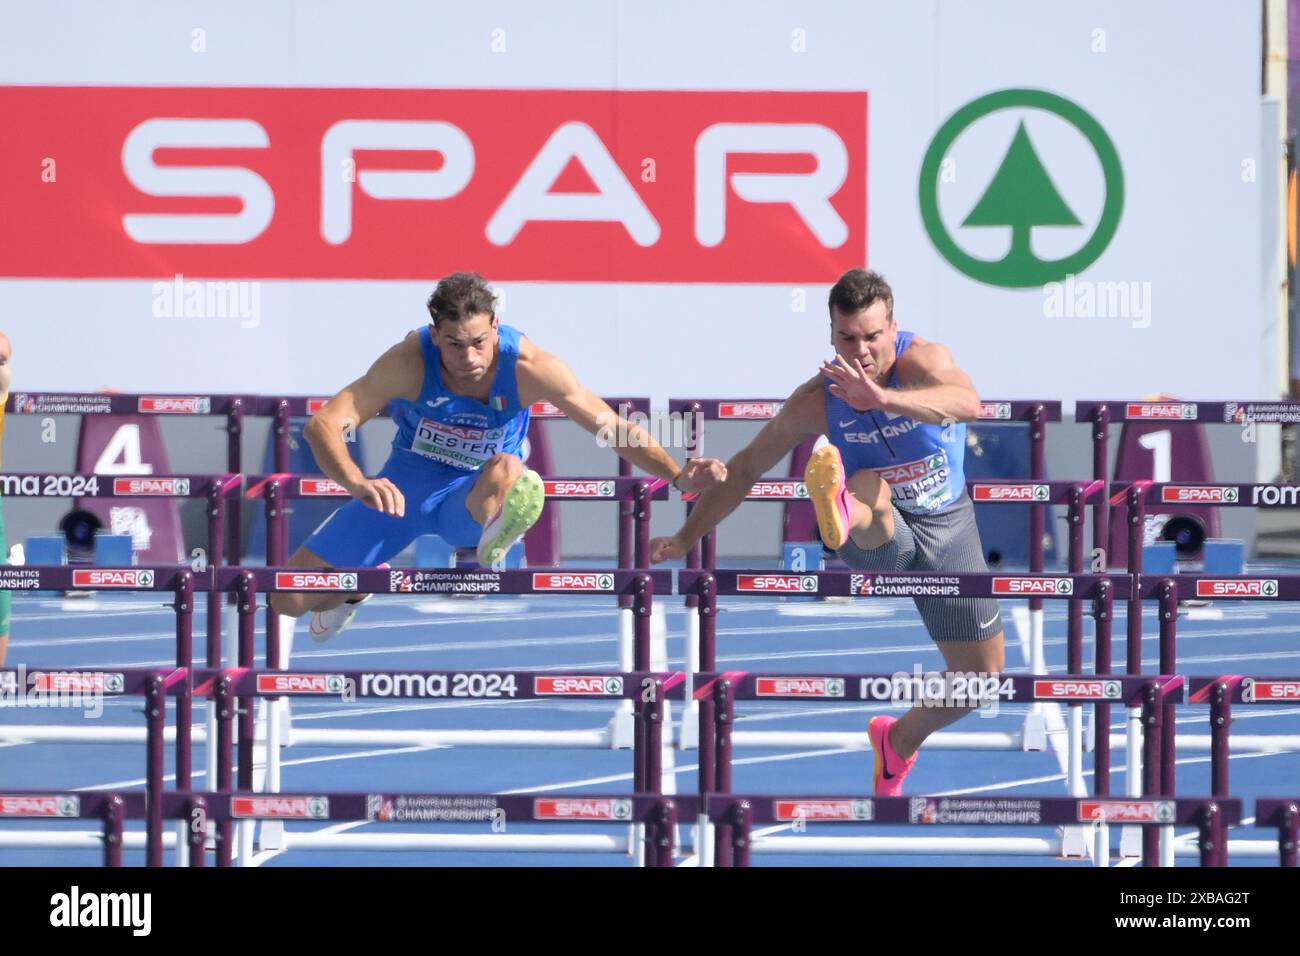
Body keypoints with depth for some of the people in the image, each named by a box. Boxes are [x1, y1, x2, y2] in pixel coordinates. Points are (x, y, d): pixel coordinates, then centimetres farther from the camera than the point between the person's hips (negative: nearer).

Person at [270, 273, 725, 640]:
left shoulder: (527, 367, -23)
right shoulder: (409, 362, -25)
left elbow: (615, 428, -18)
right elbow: (323, 424, -31)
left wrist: (679, 477, -32)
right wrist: (357, 483, -51)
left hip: (476, 500, -2)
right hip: (406, 487, 2)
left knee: (506, 470, -43)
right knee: (288, 599, 0)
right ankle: (364, 585, 32)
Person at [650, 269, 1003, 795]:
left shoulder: (923, 360, -22)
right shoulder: (817, 400, -15)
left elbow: (968, 403, -46)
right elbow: (746, 467, -2)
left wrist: (884, 398, -62)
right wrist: (687, 538, -2)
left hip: (947, 529, 2)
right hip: (879, 537, -2)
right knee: (870, 485, -41)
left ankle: (899, 740, 35)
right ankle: (841, 512, -81)